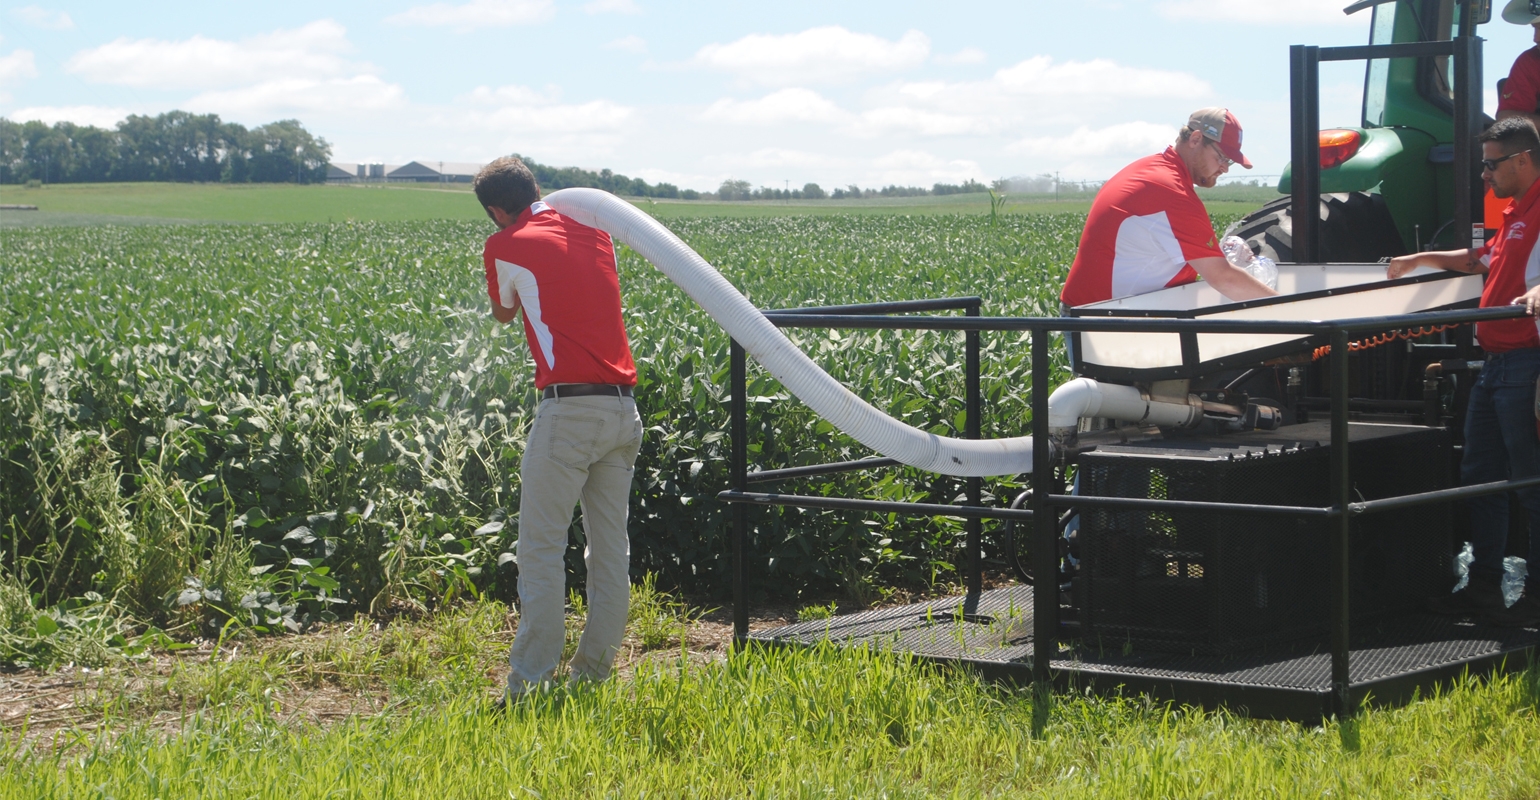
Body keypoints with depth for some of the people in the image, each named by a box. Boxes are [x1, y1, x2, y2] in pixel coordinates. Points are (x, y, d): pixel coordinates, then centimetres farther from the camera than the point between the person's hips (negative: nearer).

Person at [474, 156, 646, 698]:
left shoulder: (507, 247, -2)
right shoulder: (593, 233, 13)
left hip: (568, 409, -6)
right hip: (623, 408, 6)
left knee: (541, 550, -1)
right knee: (611, 546, 11)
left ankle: (531, 680, -2)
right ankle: (595, 670, 16)